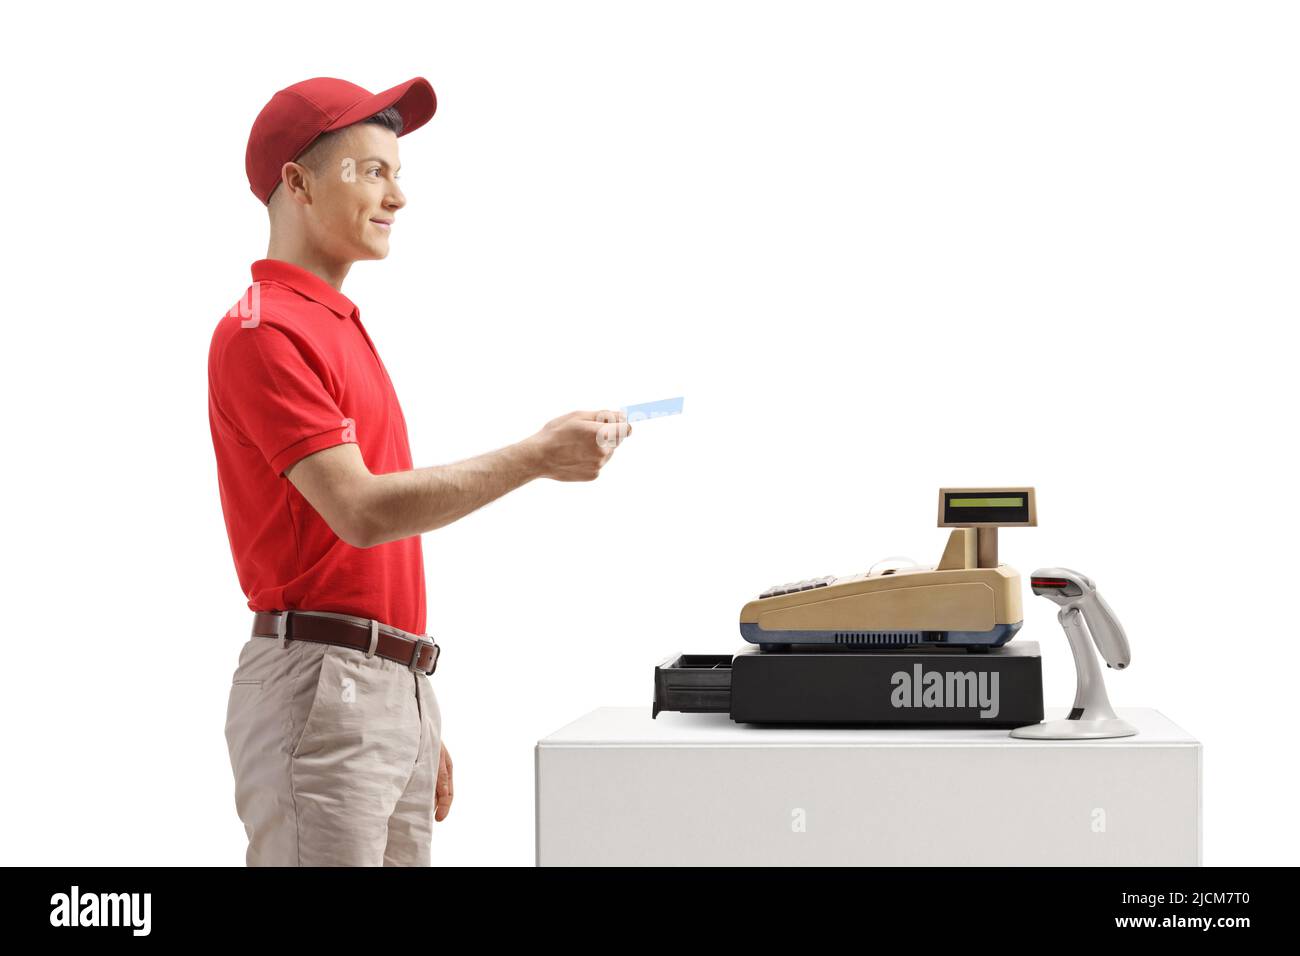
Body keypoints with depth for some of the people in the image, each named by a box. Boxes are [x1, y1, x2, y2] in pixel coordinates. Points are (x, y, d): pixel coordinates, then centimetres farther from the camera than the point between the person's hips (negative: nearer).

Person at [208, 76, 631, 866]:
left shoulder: (343, 328, 20)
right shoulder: (263, 332, -9)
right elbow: (361, 511, -20)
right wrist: (537, 457, -17)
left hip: (397, 685, 9)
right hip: (320, 687, -9)